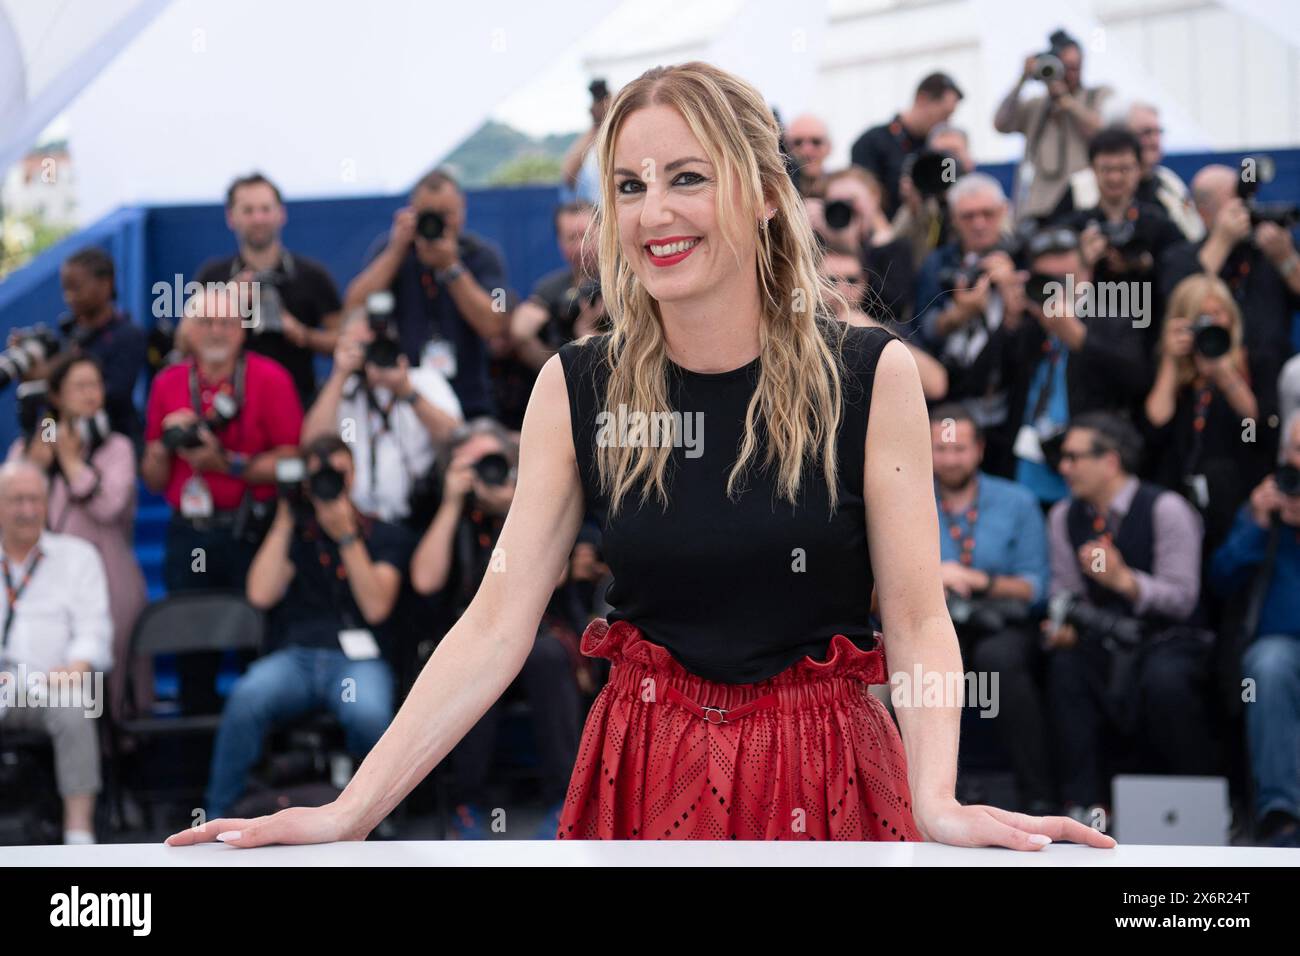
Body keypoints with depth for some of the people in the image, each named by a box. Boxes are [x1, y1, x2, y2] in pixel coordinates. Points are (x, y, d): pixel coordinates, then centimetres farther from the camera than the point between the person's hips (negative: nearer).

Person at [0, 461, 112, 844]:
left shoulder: (76, 555, 17)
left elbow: (94, 628, 7)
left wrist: (75, 668, -15)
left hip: (51, 684, 0)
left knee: (75, 711, -35)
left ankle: (79, 832, -38)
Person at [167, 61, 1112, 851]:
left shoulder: (870, 375, -6)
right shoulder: (576, 387, -1)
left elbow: (917, 618, -9)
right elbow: (498, 621, -5)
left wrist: (936, 803, -26)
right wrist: (352, 809, -15)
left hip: (828, 776, -1)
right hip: (646, 771, 1)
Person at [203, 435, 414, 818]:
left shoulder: (385, 536, 14)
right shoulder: (293, 534, 19)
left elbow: (376, 607, -3)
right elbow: (261, 594, 2)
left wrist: (347, 536, -8)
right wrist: (284, 520, 3)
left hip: (357, 658, -1)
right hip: (295, 656, 1)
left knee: (368, 712, -38)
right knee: (248, 696, -35)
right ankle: (216, 818, -24)